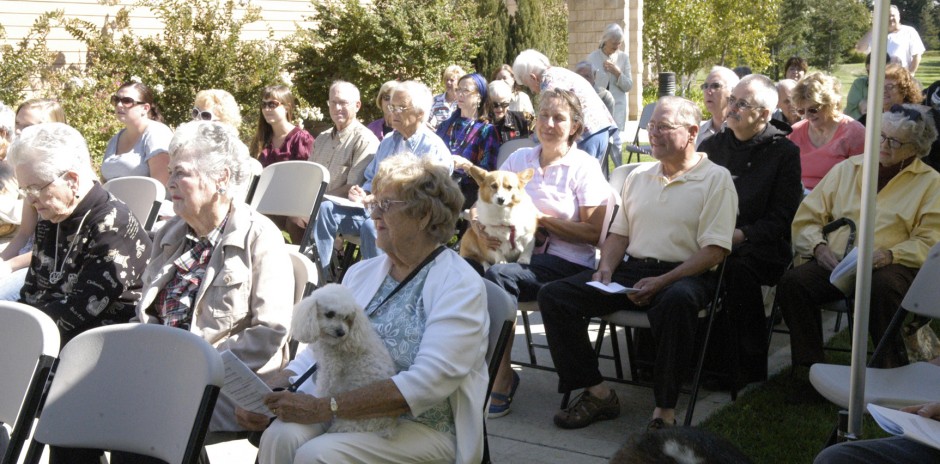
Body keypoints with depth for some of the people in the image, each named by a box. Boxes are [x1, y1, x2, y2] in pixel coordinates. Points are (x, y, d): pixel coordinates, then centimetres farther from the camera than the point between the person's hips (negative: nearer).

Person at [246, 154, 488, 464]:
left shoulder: (459, 286, -9)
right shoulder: (362, 273, 13)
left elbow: (427, 383, -21)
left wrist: (325, 408, -24)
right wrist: (269, 393, -10)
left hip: (424, 427, -5)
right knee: (280, 436, -24)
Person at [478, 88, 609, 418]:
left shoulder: (584, 167, 2)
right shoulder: (519, 159, 17)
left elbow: (594, 232, -5)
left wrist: (541, 220, -11)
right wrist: (479, 222, -6)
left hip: (565, 262, -4)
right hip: (519, 254, 4)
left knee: (499, 274, -33)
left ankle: (502, 378, -19)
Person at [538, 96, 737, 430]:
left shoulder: (715, 179, 1)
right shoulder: (639, 176, 20)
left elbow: (714, 251, -8)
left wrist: (662, 282, -19)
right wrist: (606, 269, 0)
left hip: (683, 274, -6)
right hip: (632, 268, 6)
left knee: (676, 301, -42)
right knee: (554, 296, -13)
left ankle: (665, 410, -28)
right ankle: (597, 393, -9)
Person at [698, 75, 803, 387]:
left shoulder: (784, 152, 4)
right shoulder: (712, 146, 18)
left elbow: (782, 218, -4)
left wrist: (742, 234, -17)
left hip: (760, 245, -4)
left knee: (739, 269, -37)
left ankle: (748, 371, -25)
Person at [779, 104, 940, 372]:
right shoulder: (847, 168, 20)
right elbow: (807, 217, 15)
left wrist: (889, 255, -16)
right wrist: (819, 247, -4)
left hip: (891, 266, -2)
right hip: (835, 262, 3)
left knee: (884, 288, -38)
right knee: (792, 283, -27)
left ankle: (889, 370, -21)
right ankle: (811, 366, -18)